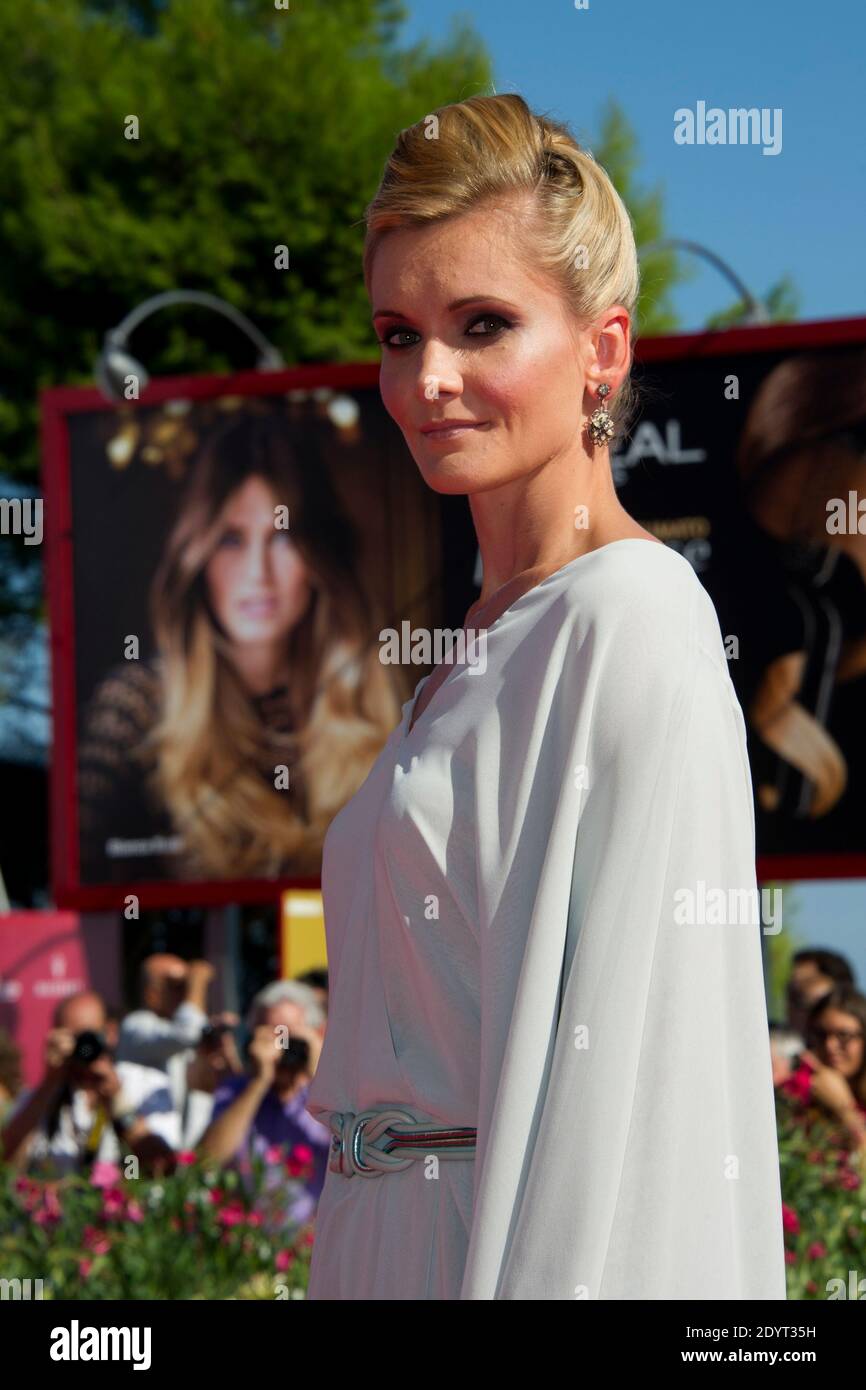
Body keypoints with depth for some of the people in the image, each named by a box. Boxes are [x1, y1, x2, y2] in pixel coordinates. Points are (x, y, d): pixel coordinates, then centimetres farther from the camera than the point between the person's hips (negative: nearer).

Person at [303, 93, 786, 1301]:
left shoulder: (634, 620, -12)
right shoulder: (485, 640, 15)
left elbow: (617, 1050, -19)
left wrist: (531, 1279, -23)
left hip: (549, 1245, -8)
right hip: (388, 1244, 8)